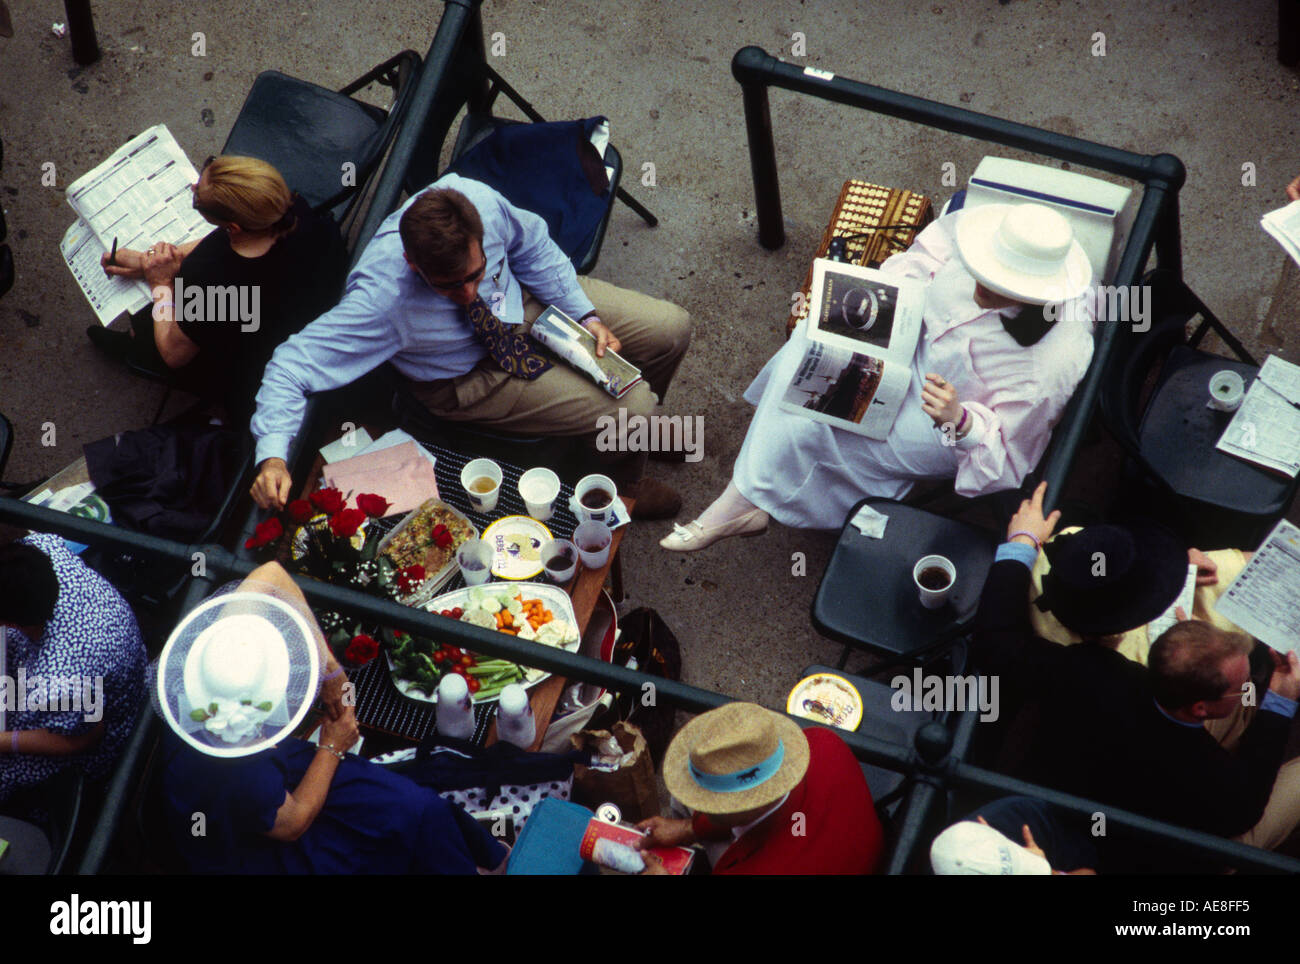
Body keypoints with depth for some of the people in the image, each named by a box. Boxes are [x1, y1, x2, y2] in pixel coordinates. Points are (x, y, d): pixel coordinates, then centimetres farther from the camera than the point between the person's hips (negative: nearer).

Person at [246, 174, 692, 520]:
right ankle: (619, 488, 23)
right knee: (632, 407, -14)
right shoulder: (382, 299, -42)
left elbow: (532, 246, -7)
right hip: (473, 376, -5)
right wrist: (273, 457, -50)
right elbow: (295, 362, -38)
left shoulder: (479, 200, -30)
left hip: (523, 299, 5)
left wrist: (586, 315, -8)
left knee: (670, 329, 4)